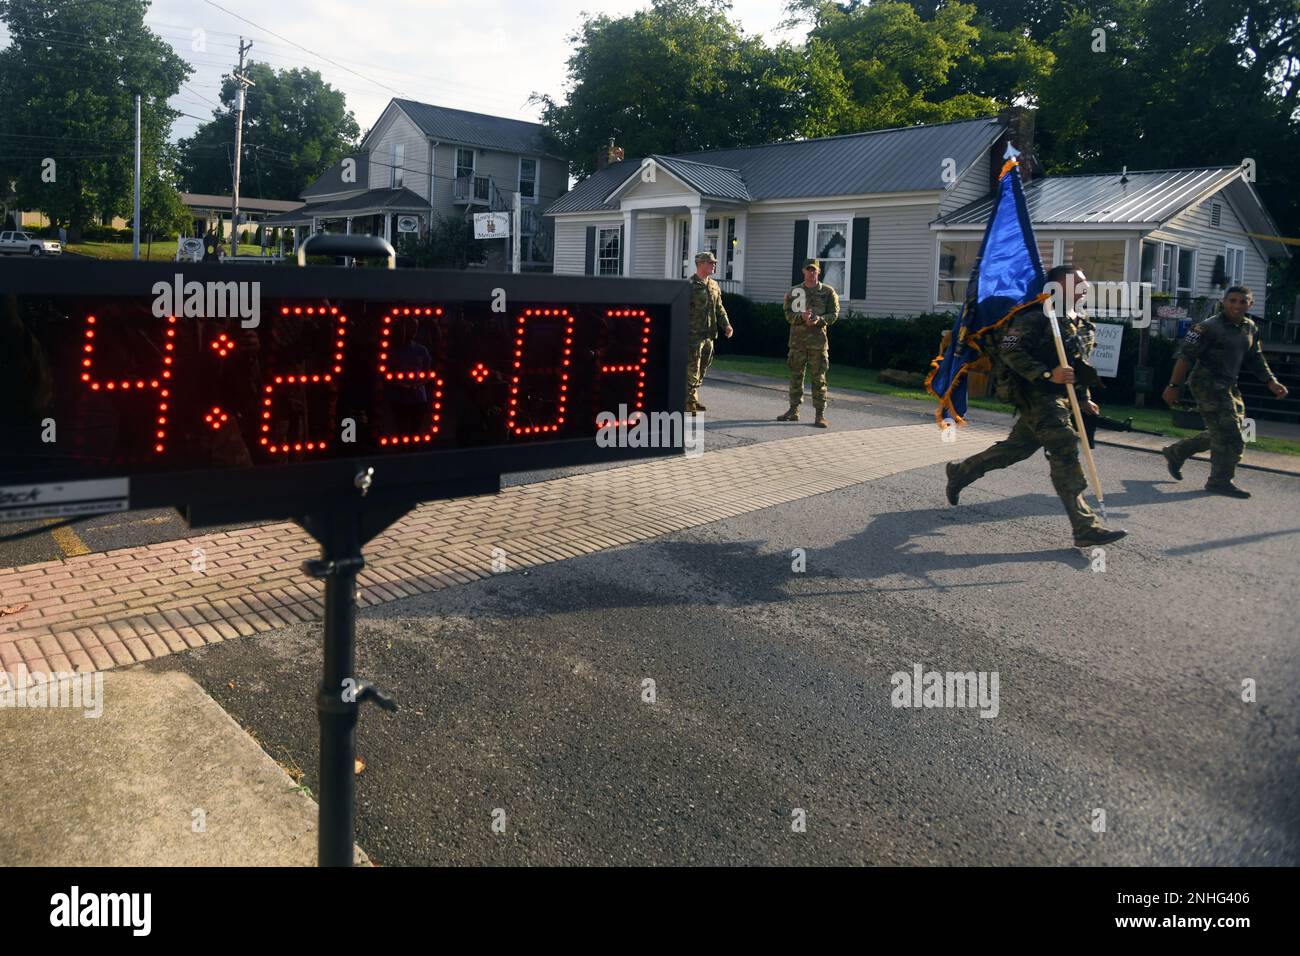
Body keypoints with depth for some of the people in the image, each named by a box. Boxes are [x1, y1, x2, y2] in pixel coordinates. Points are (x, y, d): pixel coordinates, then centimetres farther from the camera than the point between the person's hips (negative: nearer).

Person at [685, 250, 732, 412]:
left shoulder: (714, 286, 14)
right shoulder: (689, 285, -8)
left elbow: (719, 309, 19)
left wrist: (726, 325, 4)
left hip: (709, 335, 7)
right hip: (693, 334, -7)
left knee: (702, 369, 12)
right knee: (692, 369, -7)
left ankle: (693, 399, 23)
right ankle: (690, 402, -3)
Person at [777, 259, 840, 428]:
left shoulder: (828, 292, 5)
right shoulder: (794, 292, 9)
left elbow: (834, 314, 0)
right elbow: (788, 314, 1)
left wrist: (819, 319, -19)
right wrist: (802, 317, -19)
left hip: (818, 339, -2)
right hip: (797, 339, 2)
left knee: (818, 378, -3)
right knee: (795, 376, 8)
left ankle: (820, 415, -1)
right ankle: (793, 410, 18)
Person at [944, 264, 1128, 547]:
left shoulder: (1076, 322, 16)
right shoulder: (1037, 317, -14)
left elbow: (1078, 364, 26)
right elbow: (1010, 350, -22)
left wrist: (1084, 397, 20)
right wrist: (1047, 374, -28)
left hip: (1057, 397, 10)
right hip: (1037, 394, -10)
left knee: (1017, 447, 17)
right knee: (1064, 452, -13)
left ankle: (960, 472, 35)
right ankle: (1086, 528, -12)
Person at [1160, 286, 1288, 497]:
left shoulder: (1251, 328, 11)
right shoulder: (1209, 327, -13)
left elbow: (1255, 358, 22)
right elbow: (1185, 356, -15)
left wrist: (1271, 382, 15)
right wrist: (1174, 386, -18)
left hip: (1229, 386, 9)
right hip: (1208, 383, -9)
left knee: (1221, 434, 15)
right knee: (1229, 435, -10)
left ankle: (1176, 452, 29)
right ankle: (1220, 481, 1)